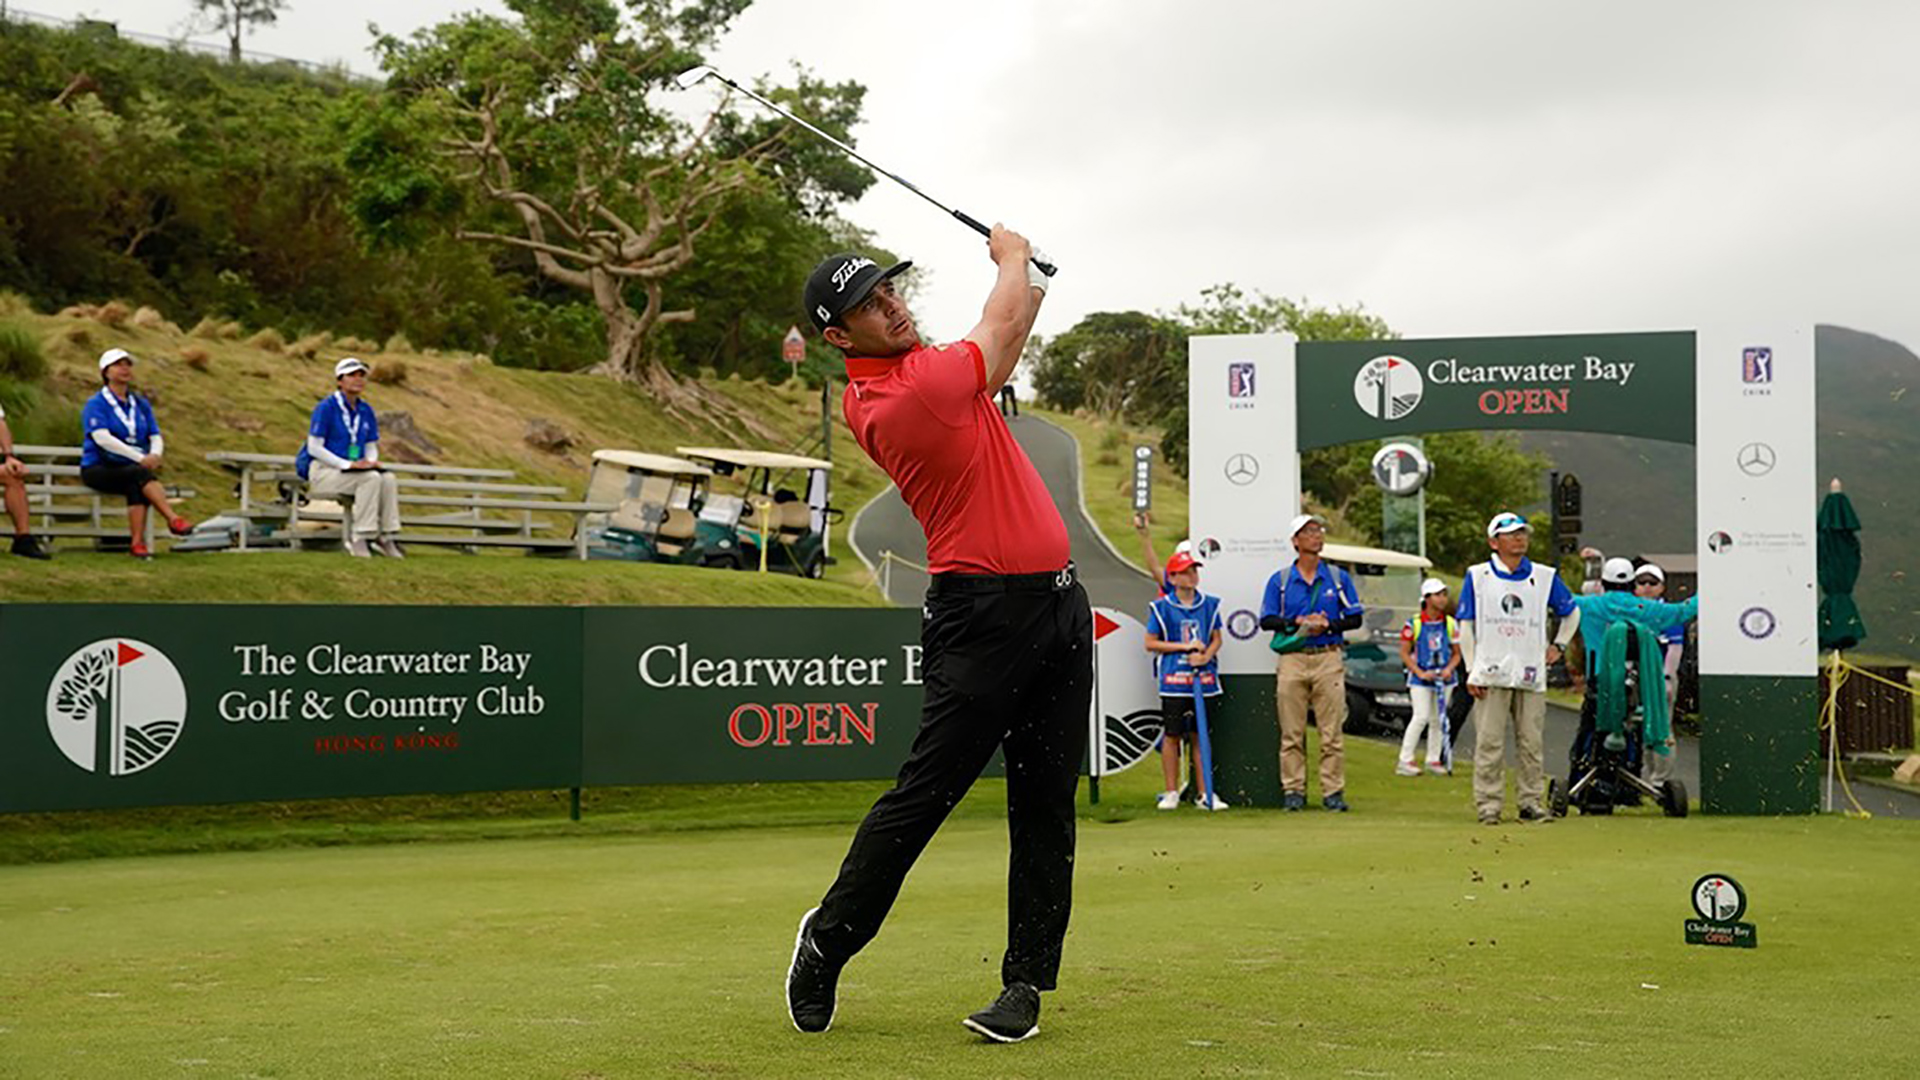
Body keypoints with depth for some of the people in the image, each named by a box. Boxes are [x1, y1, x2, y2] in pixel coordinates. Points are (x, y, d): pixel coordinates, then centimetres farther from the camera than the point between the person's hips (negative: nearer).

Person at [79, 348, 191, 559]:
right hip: (98, 469, -4)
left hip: (132, 470, 4)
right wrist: (140, 458, -27)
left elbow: (156, 437, 8)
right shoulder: (95, 404, -2)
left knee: (137, 488, -32)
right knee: (140, 473, -33)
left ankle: (138, 544, -40)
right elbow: (102, 438, -17)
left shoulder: (141, 405, 16)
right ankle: (173, 519, -44)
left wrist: (155, 455, -18)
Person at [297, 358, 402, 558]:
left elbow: (371, 447, 16)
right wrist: (347, 464, -21)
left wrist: (371, 461, -9)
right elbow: (314, 448, -13)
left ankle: (388, 537, -23)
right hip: (321, 472, -6)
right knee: (371, 478, -31)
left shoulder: (365, 411, 11)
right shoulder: (326, 407, -9)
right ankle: (360, 538, -31)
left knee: (390, 480, -23)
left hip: (353, 471, 6)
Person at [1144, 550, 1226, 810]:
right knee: (1172, 735, 0)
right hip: (1173, 681, -3)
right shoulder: (1161, 607, 0)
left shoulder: (1209, 604, 10)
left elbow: (1216, 639, 12)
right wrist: (1184, 646, -8)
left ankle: (1204, 793, 9)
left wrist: (1205, 655, -8)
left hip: (1203, 679, 3)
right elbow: (1151, 643, 0)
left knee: (1199, 735, 5)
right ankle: (1171, 792, 7)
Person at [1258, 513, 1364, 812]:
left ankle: (1333, 791, 1)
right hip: (1292, 660, 0)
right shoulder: (1279, 580, 8)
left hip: (1329, 658, 0)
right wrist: (1298, 622, -12)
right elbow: (1266, 620, 3)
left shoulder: (1339, 577, 11)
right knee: (1292, 732, 0)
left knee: (1332, 732, -3)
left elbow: (1354, 619, 8)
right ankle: (1293, 790, 6)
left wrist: (1328, 624, -9)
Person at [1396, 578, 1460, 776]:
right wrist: (1420, 672, -13)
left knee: (1438, 719, 8)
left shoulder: (1450, 624, 4)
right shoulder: (1414, 624, -7)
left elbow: (1456, 654, 10)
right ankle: (1405, 760, -8)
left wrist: (1449, 669, -9)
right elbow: (1404, 653, -3)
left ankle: (1434, 759, 20)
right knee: (1421, 717, -13)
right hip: (1420, 678, -4)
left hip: (1443, 678, 4)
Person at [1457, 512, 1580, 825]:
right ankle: (1488, 805, -1)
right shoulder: (1477, 576, 7)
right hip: (1490, 676, -2)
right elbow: (1465, 626, 6)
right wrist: (1471, 671, -2)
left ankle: (1530, 802, 9)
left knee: (1531, 743, 2)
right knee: (1489, 743, -5)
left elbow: (1571, 612, 26)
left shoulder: (1545, 577, 12)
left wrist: (1558, 646, 14)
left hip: (1531, 676, 2)